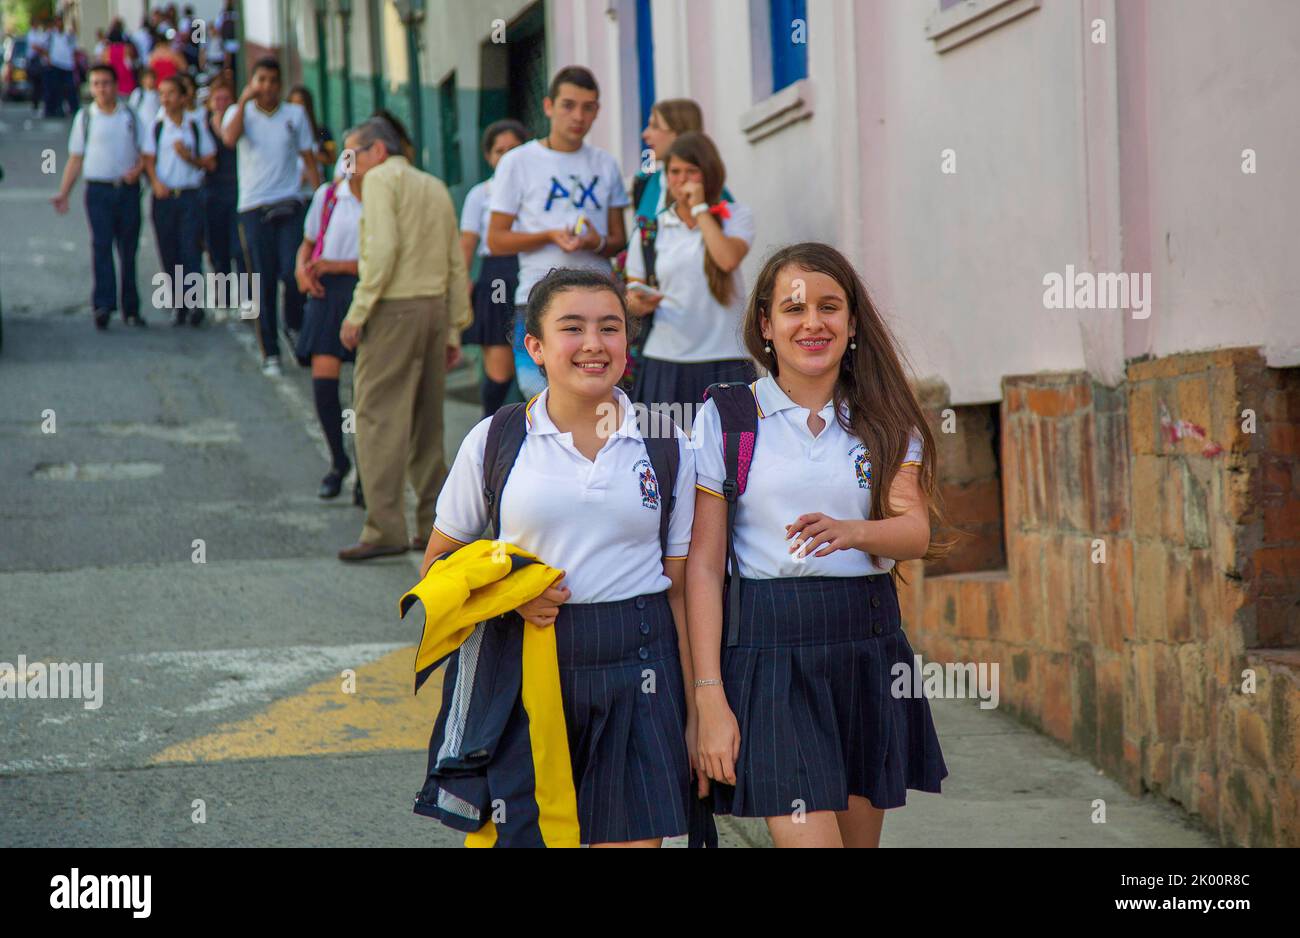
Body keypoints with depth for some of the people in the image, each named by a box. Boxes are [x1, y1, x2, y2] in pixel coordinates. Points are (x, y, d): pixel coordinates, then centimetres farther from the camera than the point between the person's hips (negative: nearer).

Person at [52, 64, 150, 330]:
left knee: (129, 249, 5)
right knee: (101, 246, -13)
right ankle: (103, 305, -20)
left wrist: (138, 169, -12)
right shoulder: (85, 117, 7)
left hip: (128, 188, 1)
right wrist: (63, 194, 2)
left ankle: (131, 308, 11)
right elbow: (75, 159, 8)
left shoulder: (130, 116, 8)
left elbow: (146, 151, 9)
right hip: (99, 189, -1)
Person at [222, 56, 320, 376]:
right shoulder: (240, 112, 4)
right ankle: (270, 353, 6)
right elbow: (230, 138, -18)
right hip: (254, 208, 0)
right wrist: (244, 99, -17)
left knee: (293, 273, -13)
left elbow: (309, 158, 10)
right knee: (264, 284, 0)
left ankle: (295, 326, 15)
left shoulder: (295, 114, 8)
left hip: (289, 206, 1)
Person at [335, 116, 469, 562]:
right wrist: (454, 329, 19)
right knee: (427, 421, 13)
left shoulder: (381, 179, -3)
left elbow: (382, 249, -16)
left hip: (394, 308, -8)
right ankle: (436, 522, 15)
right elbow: (457, 263, 17)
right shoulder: (436, 187, 19)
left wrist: (357, 312, -14)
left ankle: (385, 529, -13)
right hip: (435, 307, 8)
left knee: (379, 417, -8)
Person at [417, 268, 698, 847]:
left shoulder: (667, 447, 5)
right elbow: (438, 563, 9)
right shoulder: (495, 441, 1)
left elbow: (681, 588, 6)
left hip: (637, 669, 1)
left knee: (634, 836, -4)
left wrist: (695, 714, 3)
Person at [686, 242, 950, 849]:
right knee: (808, 835, -16)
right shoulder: (726, 416, 1)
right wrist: (709, 697, -10)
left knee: (860, 837, 9)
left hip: (868, 649, 3)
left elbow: (916, 532, -6)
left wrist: (850, 531, -29)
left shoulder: (884, 419, 10)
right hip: (769, 646, -3)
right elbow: (703, 566, -3)